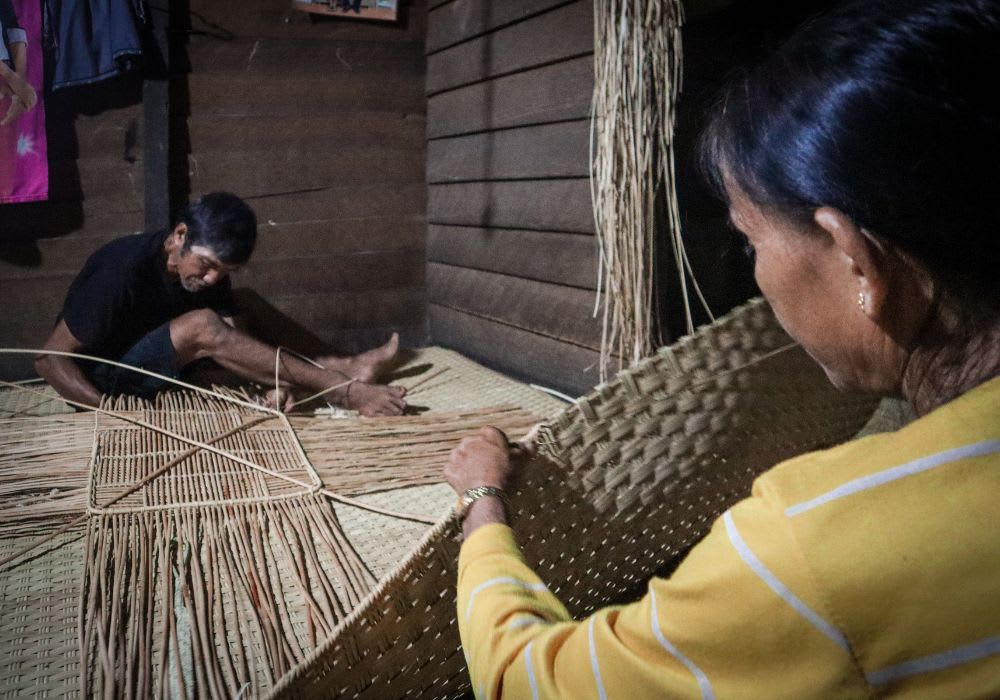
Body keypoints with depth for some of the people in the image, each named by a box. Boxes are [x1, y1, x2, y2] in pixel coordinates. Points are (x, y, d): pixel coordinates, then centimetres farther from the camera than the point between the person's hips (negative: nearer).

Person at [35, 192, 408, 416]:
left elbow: (233, 344, -15)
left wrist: (278, 379, -34)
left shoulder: (209, 268, -9)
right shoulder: (123, 270, -29)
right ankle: (344, 391, -34)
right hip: (101, 379, -8)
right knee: (203, 327, -30)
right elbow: (50, 358, -27)